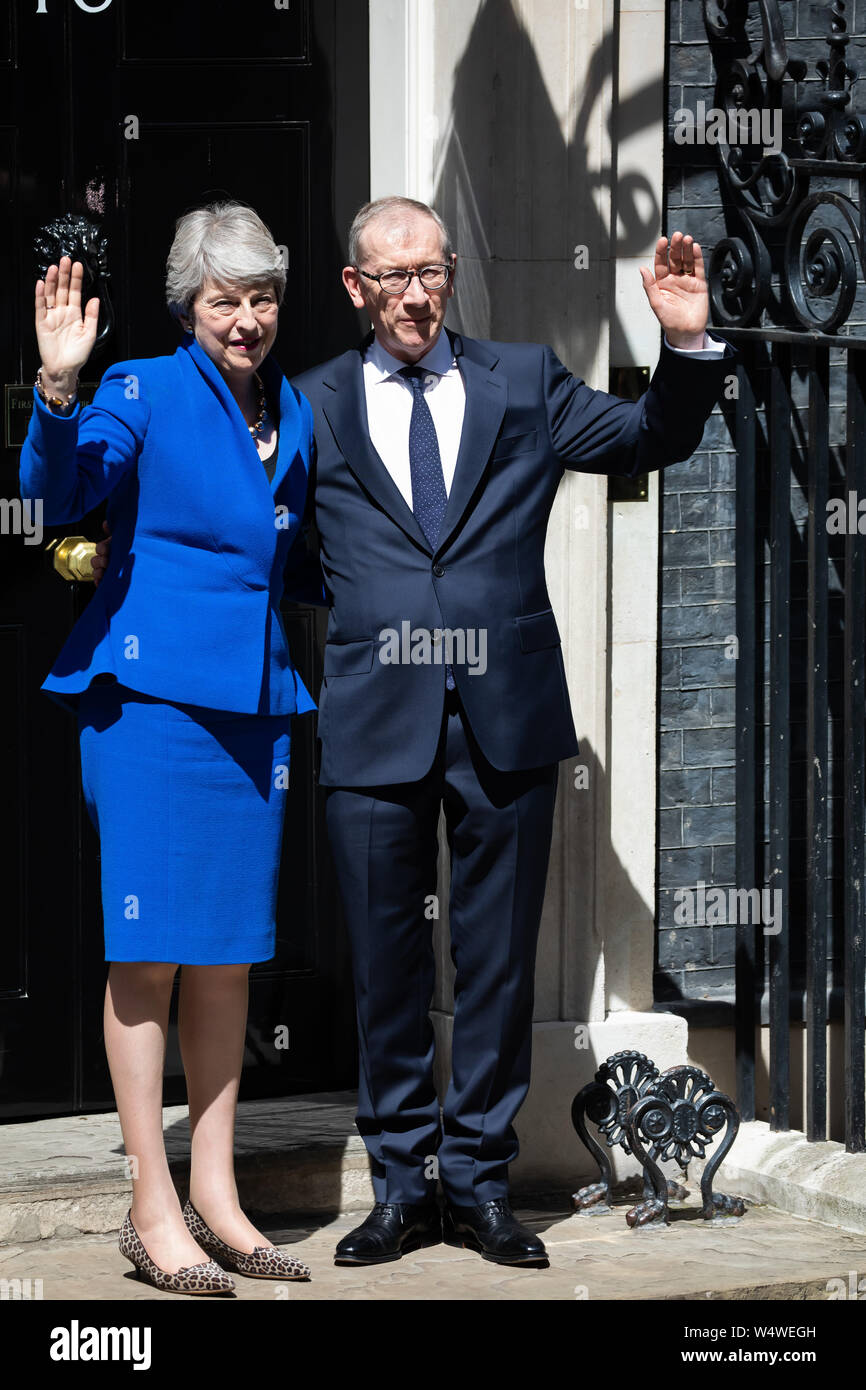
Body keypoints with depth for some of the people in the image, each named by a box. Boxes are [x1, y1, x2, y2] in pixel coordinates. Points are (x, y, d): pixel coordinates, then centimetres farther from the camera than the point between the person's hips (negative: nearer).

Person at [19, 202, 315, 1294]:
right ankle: (152, 1207, -1)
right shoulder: (144, 394, -4)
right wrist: (58, 389, -33)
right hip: (151, 692, -6)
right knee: (149, 948, -5)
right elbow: (57, 493, -19)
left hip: (254, 701, 6)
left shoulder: (296, 416, 14)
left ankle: (213, 1193, 15)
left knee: (230, 950, 8)